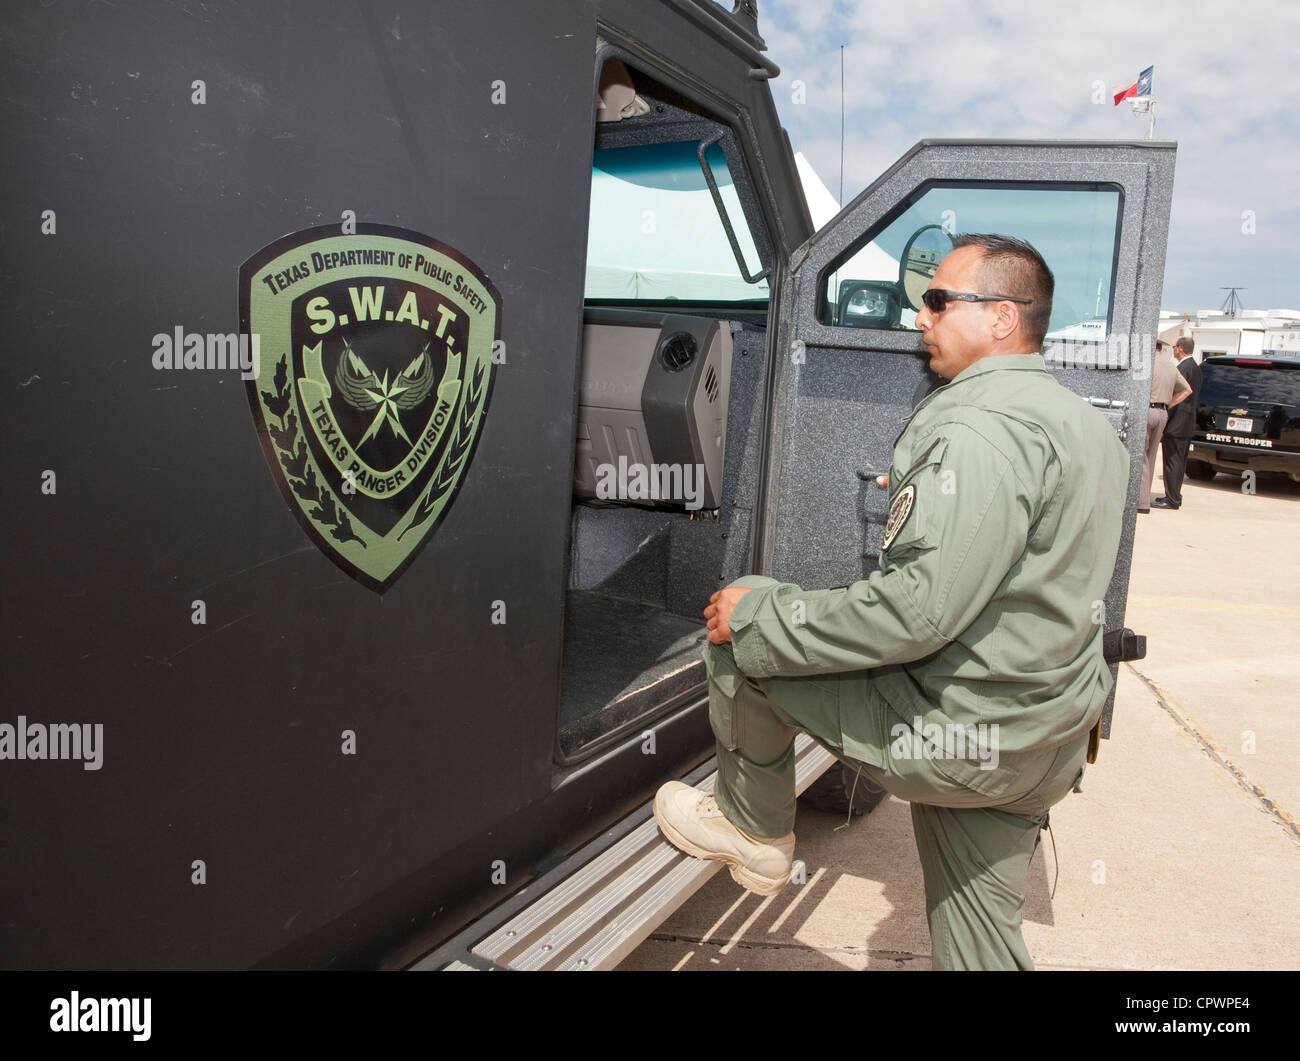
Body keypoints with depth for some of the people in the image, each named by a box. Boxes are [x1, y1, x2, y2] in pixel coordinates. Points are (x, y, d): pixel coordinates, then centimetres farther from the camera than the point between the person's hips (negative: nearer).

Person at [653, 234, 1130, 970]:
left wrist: (757, 618, -19)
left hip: (955, 737, -10)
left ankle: (756, 833, 18)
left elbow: (915, 612, -28)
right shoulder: (1086, 423, 13)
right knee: (979, 940, 21)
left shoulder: (981, 429, -21)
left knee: (744, 624, 0)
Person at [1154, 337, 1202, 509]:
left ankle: (1172, 499, -5)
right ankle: (1174, 496, 22)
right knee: (1179, 462, 15)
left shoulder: (1183, 368, -15)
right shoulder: (1195, 367, 16)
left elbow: (1174, 398, -18)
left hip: (1177, 424, -10)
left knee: (1173, 461, -6)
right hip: (1188, 423, 10)